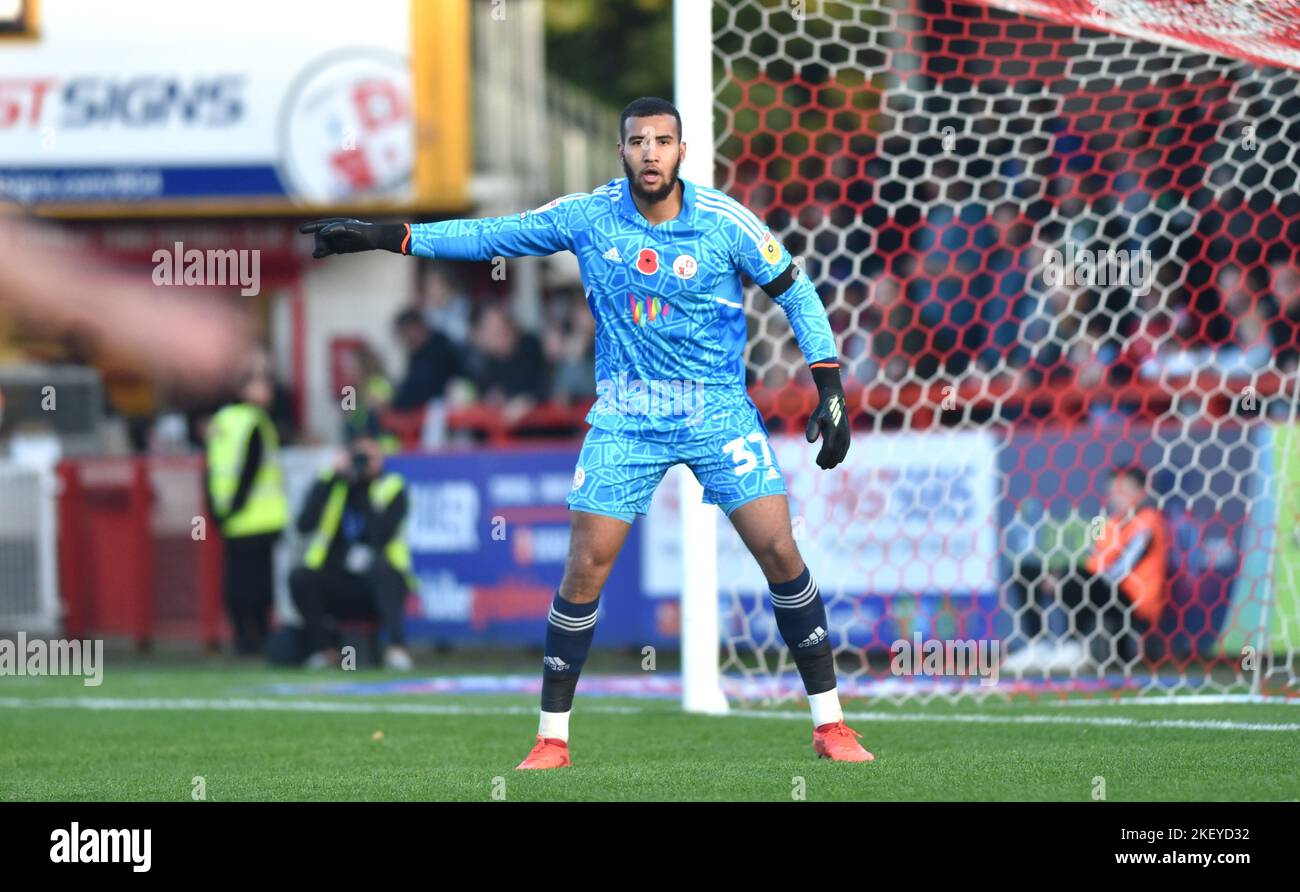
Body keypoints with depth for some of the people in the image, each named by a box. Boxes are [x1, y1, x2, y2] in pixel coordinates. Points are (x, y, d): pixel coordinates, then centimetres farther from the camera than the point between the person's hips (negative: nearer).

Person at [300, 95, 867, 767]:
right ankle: (551, 738, 5)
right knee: (584, 568, -7)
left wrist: (830, 390, -4)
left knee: (780, 552, -10)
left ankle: (830, 724, 2)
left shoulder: (727, 223, -9)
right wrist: (381, 236, 1)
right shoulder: (586, 217, -5)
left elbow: (796, 293, 2)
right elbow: (492, 235, 4)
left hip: (719, 410, -1)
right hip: (626, 418, 1)